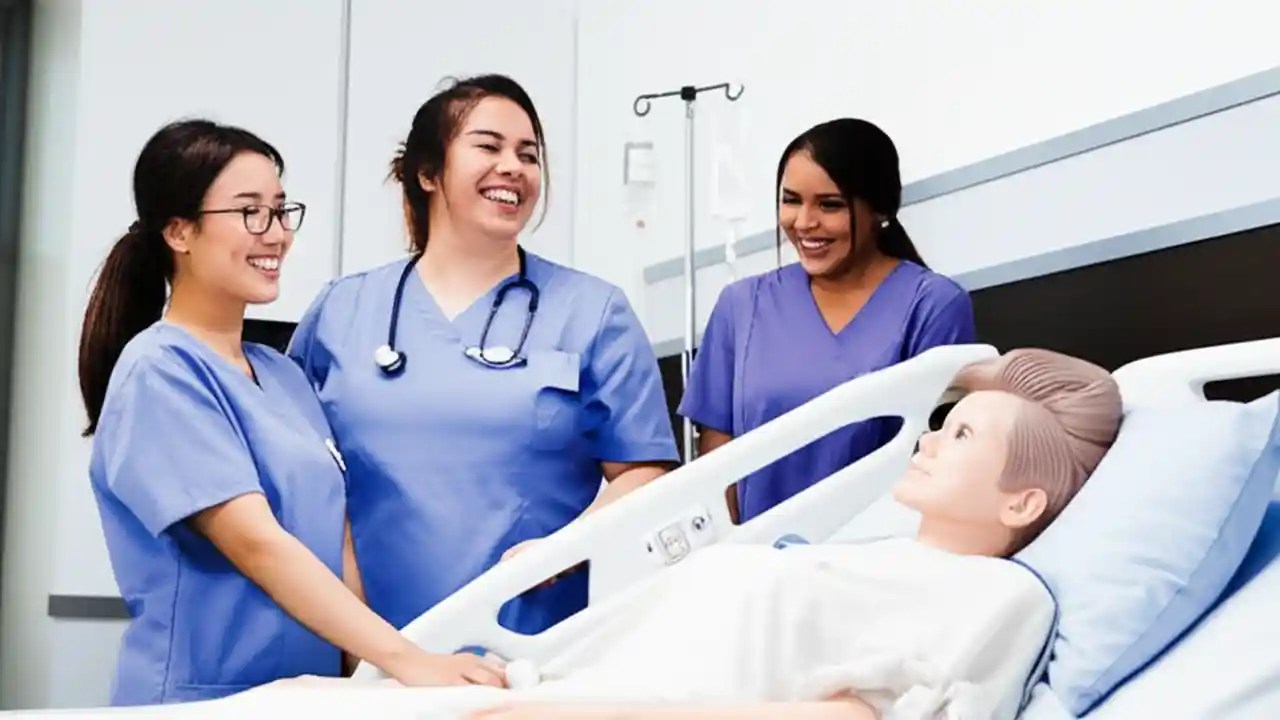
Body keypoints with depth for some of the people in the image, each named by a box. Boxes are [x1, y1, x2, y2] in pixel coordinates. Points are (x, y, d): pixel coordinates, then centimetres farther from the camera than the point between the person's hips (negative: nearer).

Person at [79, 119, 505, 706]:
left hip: (309, 690, 7)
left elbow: (336, 540, 8)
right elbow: (255, 543, -24)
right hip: (200, 697, -7)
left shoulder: (283, 374, 10)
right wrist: (406, 660, -30)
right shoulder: (159, 373, -13)